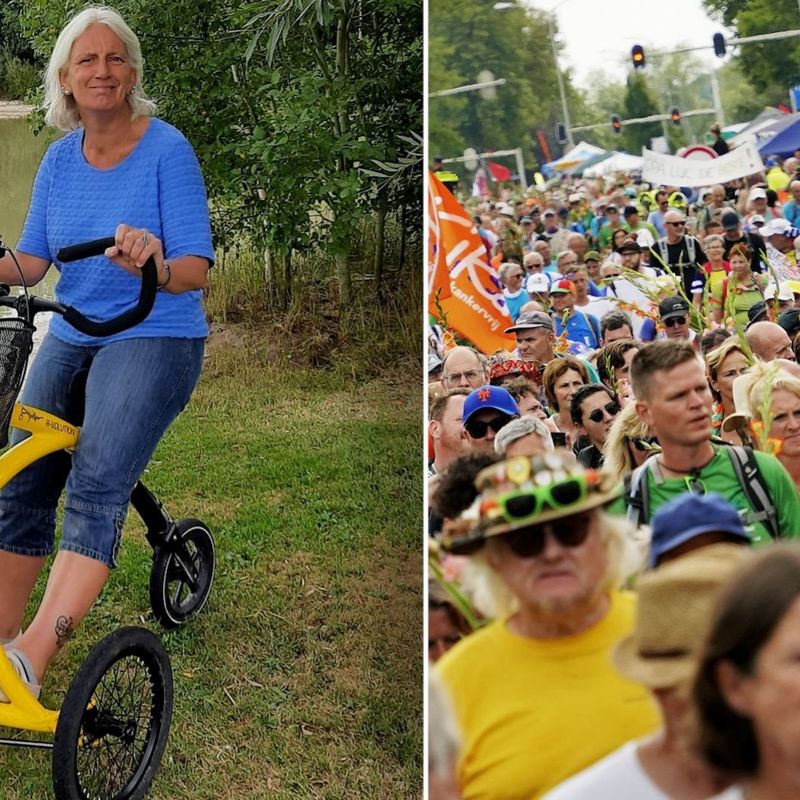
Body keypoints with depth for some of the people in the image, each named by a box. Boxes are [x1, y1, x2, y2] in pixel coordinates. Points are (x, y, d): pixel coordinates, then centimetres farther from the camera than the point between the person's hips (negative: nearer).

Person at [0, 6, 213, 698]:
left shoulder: (167, 150, -10)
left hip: (154, 339, -6)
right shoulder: (61, 158, 7)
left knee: (97, 481, -25)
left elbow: (197, 269, -17)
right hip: (70, 339, 6)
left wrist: (155, 265, -39)